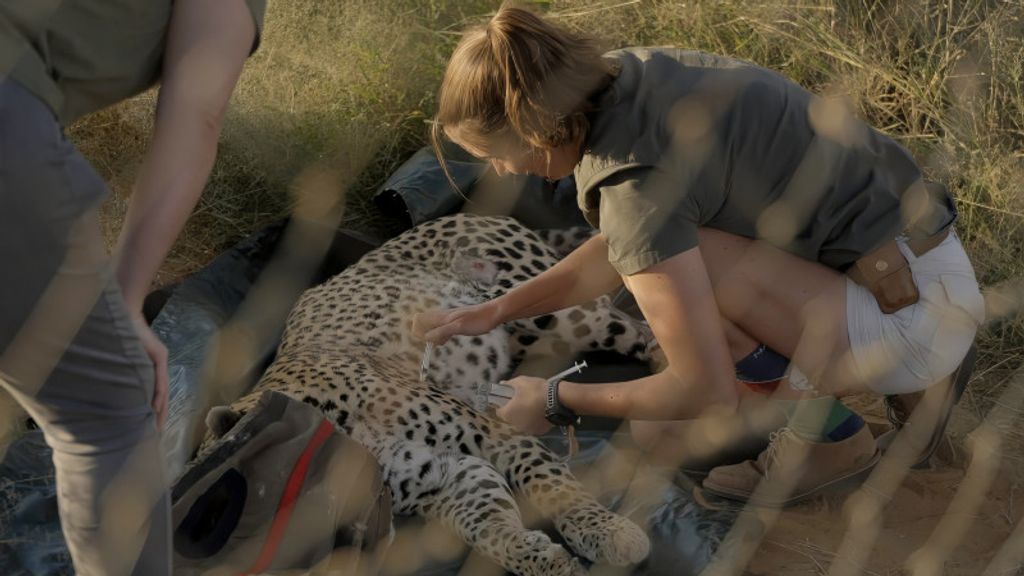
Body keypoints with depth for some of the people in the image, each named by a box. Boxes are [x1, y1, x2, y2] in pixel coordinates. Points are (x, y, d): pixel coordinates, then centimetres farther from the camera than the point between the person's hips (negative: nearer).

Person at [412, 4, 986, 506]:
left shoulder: (636, 181, -26)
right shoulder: (624, 79, -1)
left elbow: (707, 392, -21)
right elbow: (616, 251, 14)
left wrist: (557, 401, -7)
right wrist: (494, 311, 11)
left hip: (917, 316, -8)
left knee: (669, 261, -20)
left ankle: (830, 435, -2)